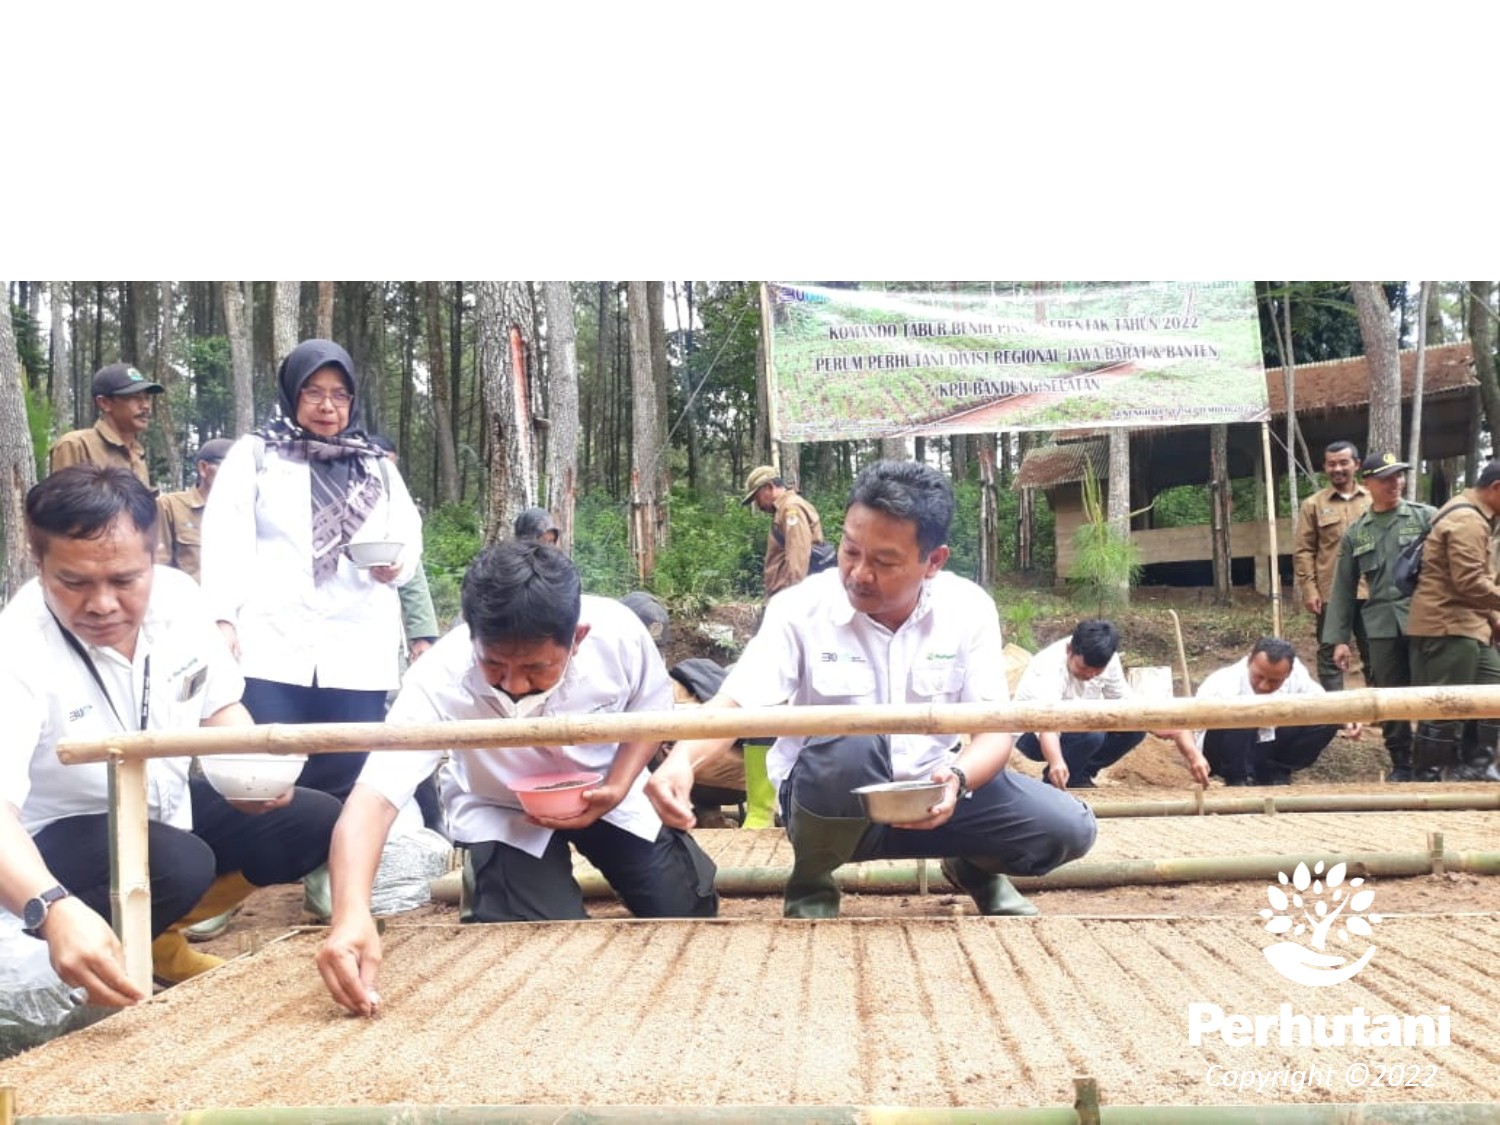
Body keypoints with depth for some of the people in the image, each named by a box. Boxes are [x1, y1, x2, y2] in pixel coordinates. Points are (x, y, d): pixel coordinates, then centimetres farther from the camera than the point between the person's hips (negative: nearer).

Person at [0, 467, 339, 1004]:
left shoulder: (178, 596, -13)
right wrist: (55, 910, -64)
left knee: (316, 822, -1)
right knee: (179, 866, -35)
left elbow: (220, 707, 5)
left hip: (165, 806, 7)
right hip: (62, 836, -7)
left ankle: (162, 939, 8)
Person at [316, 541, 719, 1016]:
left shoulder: (619, 633, -32)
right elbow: (374, 798, -47)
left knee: (687, 915, 2)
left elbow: (651, 710, -8)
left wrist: (617, 789, -25)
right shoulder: (441, 679, -38)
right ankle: (484, 882, 14)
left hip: (604, 792, 3)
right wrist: (351, 915, -64)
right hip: (502, 810, -2)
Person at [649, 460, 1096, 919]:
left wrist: (956, 778, -33)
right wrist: (682, 758, -42)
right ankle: (810, 889, -7)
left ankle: (974, 867, 20)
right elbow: (734, 704, -20)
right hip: (829, 801, -3)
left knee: (1068, 827, -16)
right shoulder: (800, 609, -16)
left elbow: (994, 728, -10)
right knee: (854, 743, -37)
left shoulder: (968, 608, -9)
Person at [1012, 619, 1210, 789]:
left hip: (1077, 725, 7)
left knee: (1135, 727, -15)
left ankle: (1079, 776, 1)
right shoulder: (1049, 668, -36)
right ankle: (1052, 781, -9)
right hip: (1032, 733, -7)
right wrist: (1056, 764, -71)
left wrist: (1166, 729, -23)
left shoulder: (1108, 661, -15)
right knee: (1090, 733, -35)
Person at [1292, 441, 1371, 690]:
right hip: (1329, 594, -1)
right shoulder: (1313, 505, 3)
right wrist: (1308, 589, -8)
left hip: (1369, 592, 2)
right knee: (1330, 654, 4)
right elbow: (1302, 551, 0)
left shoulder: (1372, 500, 8)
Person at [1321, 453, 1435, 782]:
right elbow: (1343, 588, 11)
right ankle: (1401, 763, 18)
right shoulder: (1355, 533, 10)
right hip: (1381, 626, 2)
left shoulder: (1426, 518, 3)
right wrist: (1338, 638, 7)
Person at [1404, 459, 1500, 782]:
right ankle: (1427, 777, 1)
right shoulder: (1466, 520, -17)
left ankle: (1472, 765, 20)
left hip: (1468, 623, 11)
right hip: (1448, 625, -11)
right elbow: (1470, 582, -24)